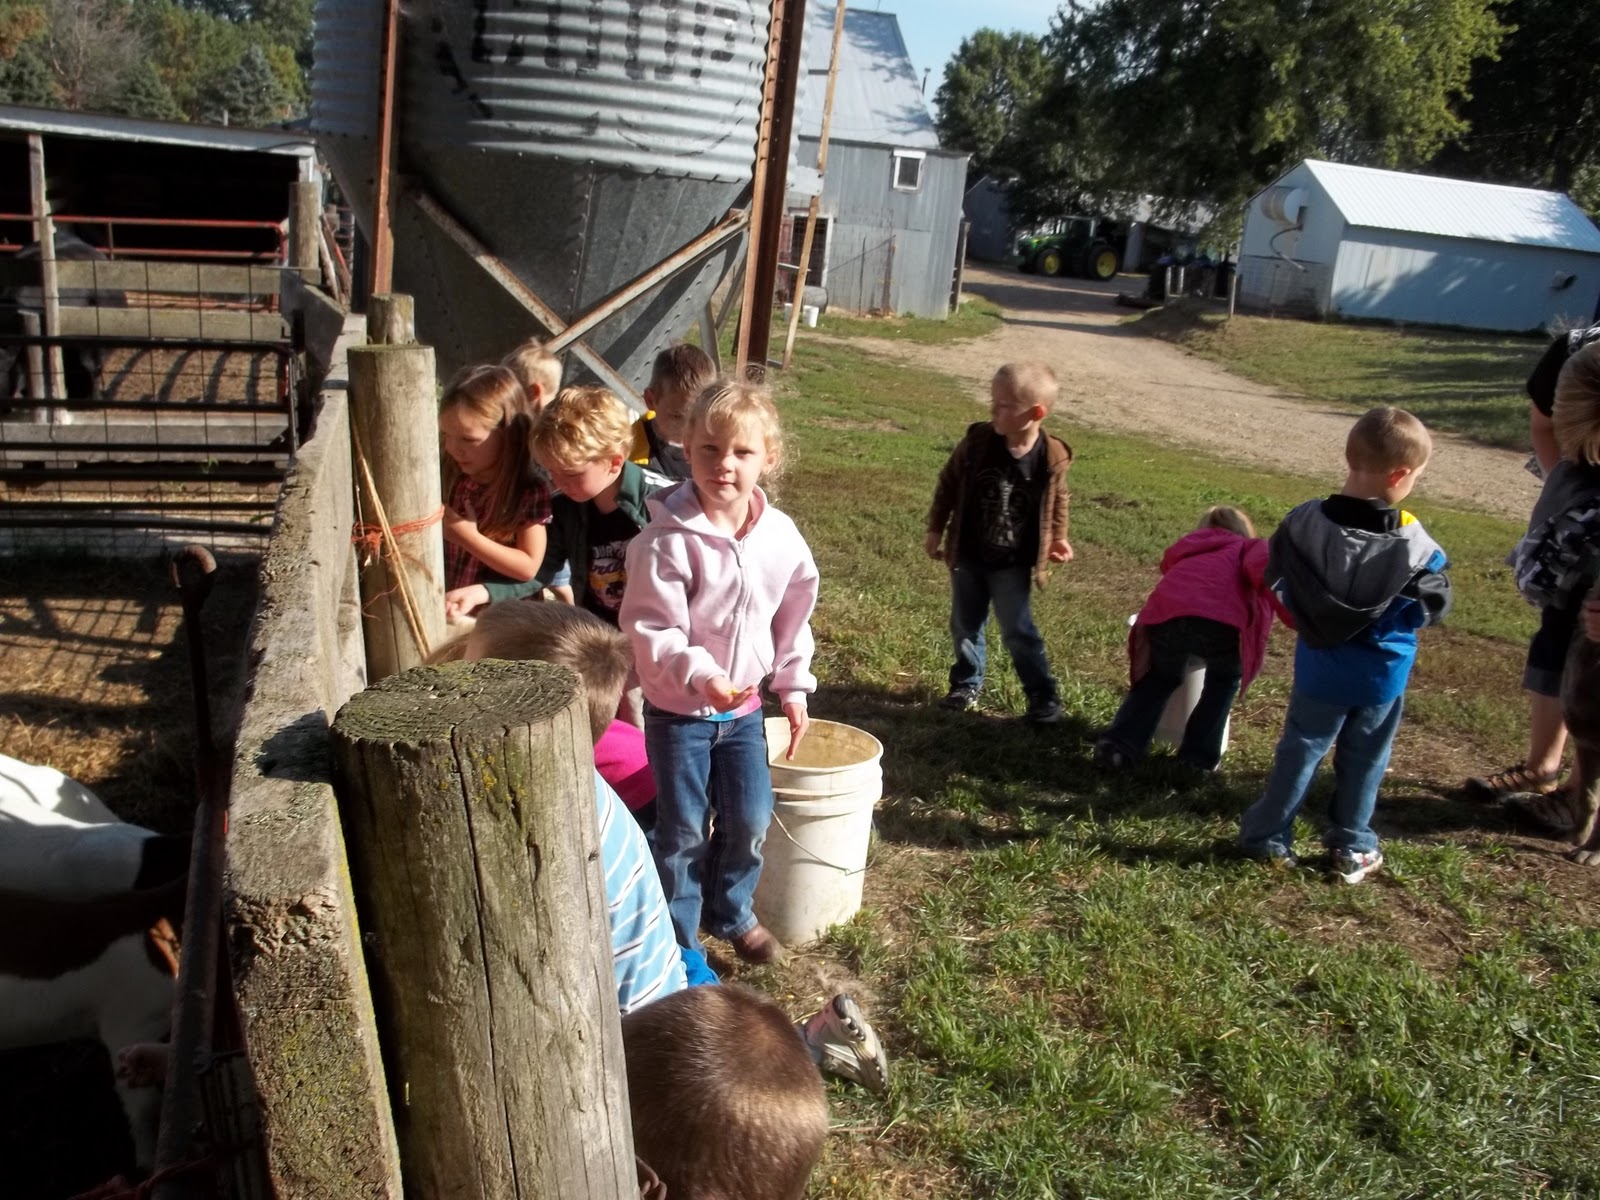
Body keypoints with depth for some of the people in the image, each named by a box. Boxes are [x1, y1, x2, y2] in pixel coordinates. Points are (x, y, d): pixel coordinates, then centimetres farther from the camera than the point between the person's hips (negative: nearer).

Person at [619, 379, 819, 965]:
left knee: (750, 820, 13)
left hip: (744, 707, 4)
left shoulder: (780, 536, -6)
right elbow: (650, 630, -21)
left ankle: (731, 912, 39)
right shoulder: (666, 539, -21)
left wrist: (793, 686, 9)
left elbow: (793, 618, 7)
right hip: (678, 711, -4)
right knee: (683, 830, 6)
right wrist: (700, 676, -33)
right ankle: (675, 937, 27)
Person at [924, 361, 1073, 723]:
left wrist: (1058, 539, 1)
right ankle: (967, 683, 34)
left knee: (1017, 632, -2)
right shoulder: (977, 441, -13)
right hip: (968, 557, 3)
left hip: (1012, 564, -3)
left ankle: (1044, 697, 12)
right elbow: (948, 484, 0)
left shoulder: (1052, 457, -16)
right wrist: (936, 529, 4)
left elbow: (1057, 501, 4)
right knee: (964, 625, 14)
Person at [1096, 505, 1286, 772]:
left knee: (1160, 677, 31)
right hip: (1219, 619, -3)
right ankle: (1199, 756, 21)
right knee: (1225, 678, 29)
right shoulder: (1252, 547, 25)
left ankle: (1118, 745, 15)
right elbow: (1263, 568, 6)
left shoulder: (1186, 546, 39)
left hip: (1166, 615, 3)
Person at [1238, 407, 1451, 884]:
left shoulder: (1303, 522, -18)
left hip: (1319, 668, 1)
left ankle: (1269, 836, 25)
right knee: (1364, 760, 18)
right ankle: (1351, 849, 30)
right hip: (1382, 673, -1)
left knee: (1299, 750, 17)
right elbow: (1434, 607, -9)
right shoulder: (1414, 545, -21)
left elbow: (1274, 579, -4)